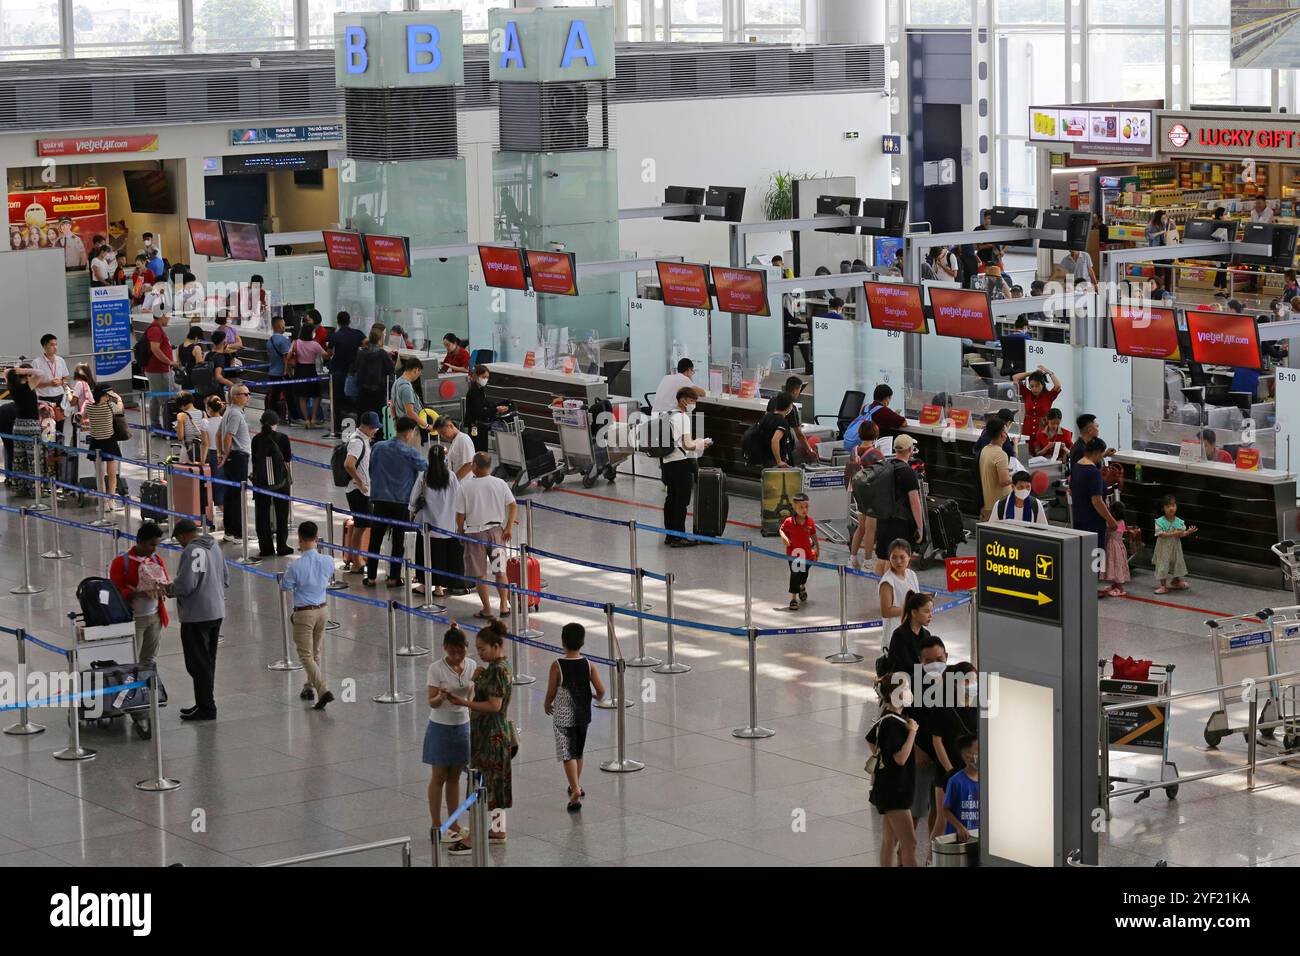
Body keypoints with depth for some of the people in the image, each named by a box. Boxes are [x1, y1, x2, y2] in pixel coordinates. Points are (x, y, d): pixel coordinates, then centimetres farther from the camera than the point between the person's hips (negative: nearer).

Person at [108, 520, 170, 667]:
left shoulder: (156, 560, 8)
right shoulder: (121, 562, -10)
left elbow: (165, 584, 16)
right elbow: (116, 591, -12)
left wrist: (163, 589, -9)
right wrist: (138, 594, -27)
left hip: (155, 616, 6)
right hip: (134, 618, -6)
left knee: (150, 660, 12)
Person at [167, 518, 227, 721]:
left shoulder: (191, 552, -17)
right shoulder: (215, 548, 11)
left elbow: (185, 585, -23)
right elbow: (226, 580, 18)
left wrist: (171, 590, -4)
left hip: (196, 616, -9)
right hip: (217, 612, 9)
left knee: (198, 664, -2)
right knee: (208, 662, 17)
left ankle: (206, 708, 1)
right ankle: (204, 704, 25)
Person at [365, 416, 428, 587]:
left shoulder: (378, 448, 0)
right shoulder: (410, 453, -11)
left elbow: (371, 470, 8)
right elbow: (425, 467, 1)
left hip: (379, 501, 3)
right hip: (401, 503, -3)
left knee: (375, 540, 10)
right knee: (398, 542, 8)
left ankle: (371, 577, 12)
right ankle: (394, 578, 10)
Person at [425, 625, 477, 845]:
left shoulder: (472, 666, -1)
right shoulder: (436, 669, -15)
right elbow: (432, 702, -16)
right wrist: (440, 698, -37)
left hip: (462, 726, 4)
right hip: (441, 727, -4)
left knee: (454, 777, 12)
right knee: (439, 777, 3)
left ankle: (454, 824, 20)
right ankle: (436, 827, 10)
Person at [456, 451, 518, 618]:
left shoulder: (464, 486, -11)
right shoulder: (499, 484, -4)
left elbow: (460, 514, -9)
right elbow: (513, 505, -5)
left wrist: (460, 532, 6)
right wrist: (509, 528, 3)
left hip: (474, 532, -3)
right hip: (496, 530, 3)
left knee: (479, 574, 6)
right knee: (500, 571, 15)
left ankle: (486, 610, 9)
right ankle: (504, 606, 15)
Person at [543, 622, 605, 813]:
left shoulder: (557, 666, -15)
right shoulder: (588, 664, -7)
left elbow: (551, 693, -10)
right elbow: (601, 689, -8)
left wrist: (546, 705, 12)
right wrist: (598, 697, 15)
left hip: (563, 716, -4)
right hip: (582, 715, 4)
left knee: (568, 755, -5)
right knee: (578, 752, 22)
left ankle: (575, 791, -20)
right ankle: (577, 786, 36)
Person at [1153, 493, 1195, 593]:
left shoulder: (1179, 522, -3)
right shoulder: (1160, 521, -15)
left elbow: (1181, 534, -3)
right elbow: (1161, 534, -22)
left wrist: (1188, 532, -23)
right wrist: (1173, 534, -29)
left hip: (1175, 547, 4)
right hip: (1164, 548, -4)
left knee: (1176, 564, 16)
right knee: (1163, 566, -3)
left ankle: (1176, 582, 36)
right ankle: (1163, 586, 7)